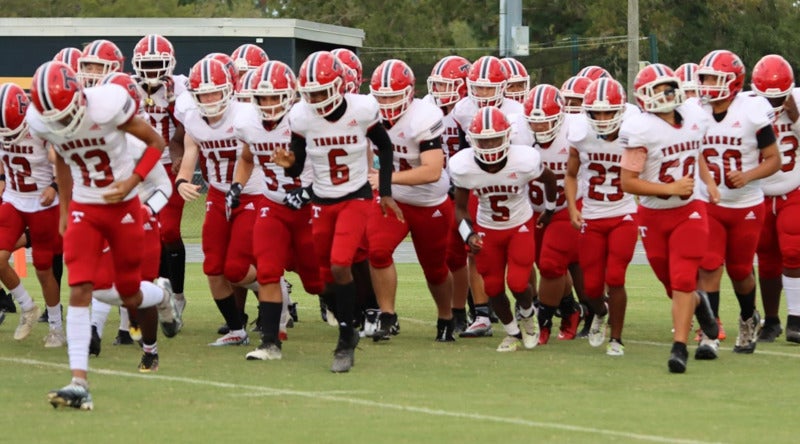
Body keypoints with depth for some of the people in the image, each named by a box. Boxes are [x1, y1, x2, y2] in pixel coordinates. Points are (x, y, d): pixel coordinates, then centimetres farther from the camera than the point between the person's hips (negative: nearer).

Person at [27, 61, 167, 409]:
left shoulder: (108, 105, -24)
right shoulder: (40, 121, -12)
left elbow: (156, 142, -10)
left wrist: (131, 182, -21)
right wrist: (64, 209, 12)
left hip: (122, 206, -2)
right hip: (83, 209, 2)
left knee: (129, 294, 8)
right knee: (79, 291, -13)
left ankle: (151, 347, 41)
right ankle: (79, 383, -20)